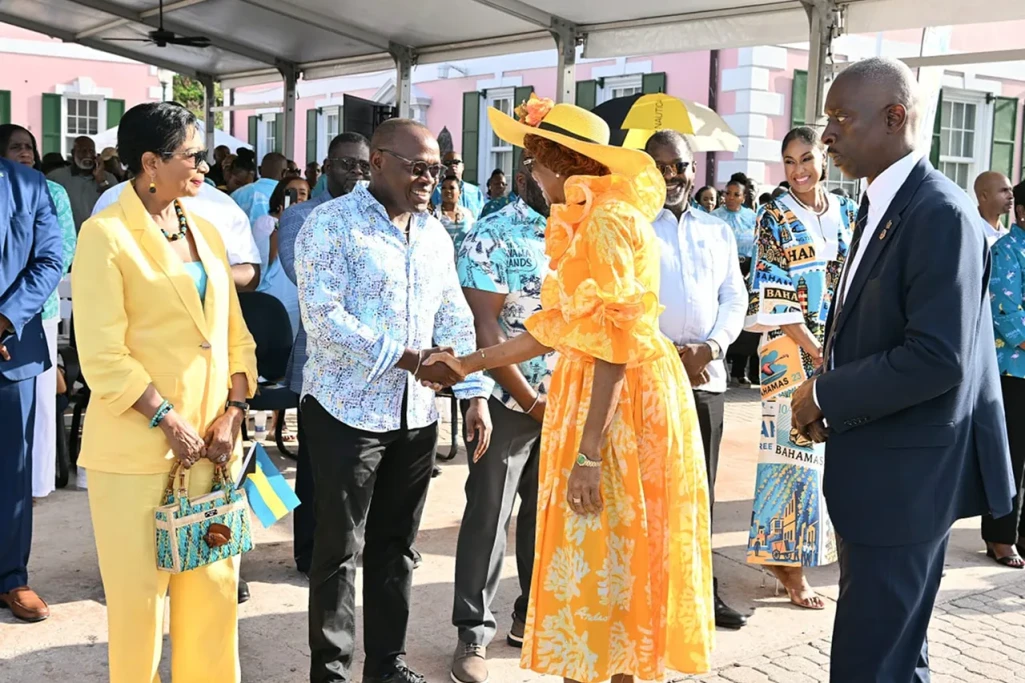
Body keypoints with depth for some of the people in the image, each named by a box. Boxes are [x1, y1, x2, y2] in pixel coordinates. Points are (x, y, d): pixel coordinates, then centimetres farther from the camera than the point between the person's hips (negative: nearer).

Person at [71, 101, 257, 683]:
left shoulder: (206, 231, 12)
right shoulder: (106, 234, -8)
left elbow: (235, 334, 11)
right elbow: (103, 355, -14)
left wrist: (233, 413, -1)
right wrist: (170, 422, -16)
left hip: (211, 442, 6)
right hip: (138, 449, -6)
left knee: (215, 584, 11)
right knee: (140, 590, 6)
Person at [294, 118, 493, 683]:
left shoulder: (435, 234, 11)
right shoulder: (331, 223, -8)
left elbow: (455, 319, 14)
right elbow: (324, 317, -18)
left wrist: (475, 392, 4)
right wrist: (409, 359, -22)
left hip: (416, 415, 6)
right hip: (348, 411, -6)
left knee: (395, 545, 14)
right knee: (340, 547, 4)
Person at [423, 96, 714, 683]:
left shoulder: (607, 225, -18)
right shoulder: (584, 225, 14)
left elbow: (612, 346, -23)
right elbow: (557, 326, 15)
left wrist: (588, 454, -24)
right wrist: (470, 364, 19)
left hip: (620, 402, -10)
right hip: (598, 391, 10)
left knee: (605, 561, 1)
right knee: (596, 558, 16)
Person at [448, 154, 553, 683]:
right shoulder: (492, 236, -9)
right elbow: (484, 328, -13)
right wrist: (530, 400, -15)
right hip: (509, 400, -5)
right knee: (488, 516, 4)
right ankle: (473, 632, 16)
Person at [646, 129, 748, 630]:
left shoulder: (718, 231, 17)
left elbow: (735, 298, 11)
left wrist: (712, 347, -7)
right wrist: (667, 354, -13)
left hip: (707, 375, 4)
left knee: (699, 490, 10)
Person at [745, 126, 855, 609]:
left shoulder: (847, 214, 10)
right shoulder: (775, 218, -5)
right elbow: (775, 296, -12)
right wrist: (816, 352, -17)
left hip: (841, 350, 5)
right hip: (792, 350, -5)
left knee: (825, 447, 8)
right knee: (796, 447, -4)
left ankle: (785, 552, 22)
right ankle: (789, 562, 6)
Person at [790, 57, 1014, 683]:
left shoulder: (941, 214, -19)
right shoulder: (879, 207, 12)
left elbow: (937, 358, -26)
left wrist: (827, 397, -15)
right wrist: (834, 400, 2)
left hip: (907, 477, -9)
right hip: (880, 469, 9)